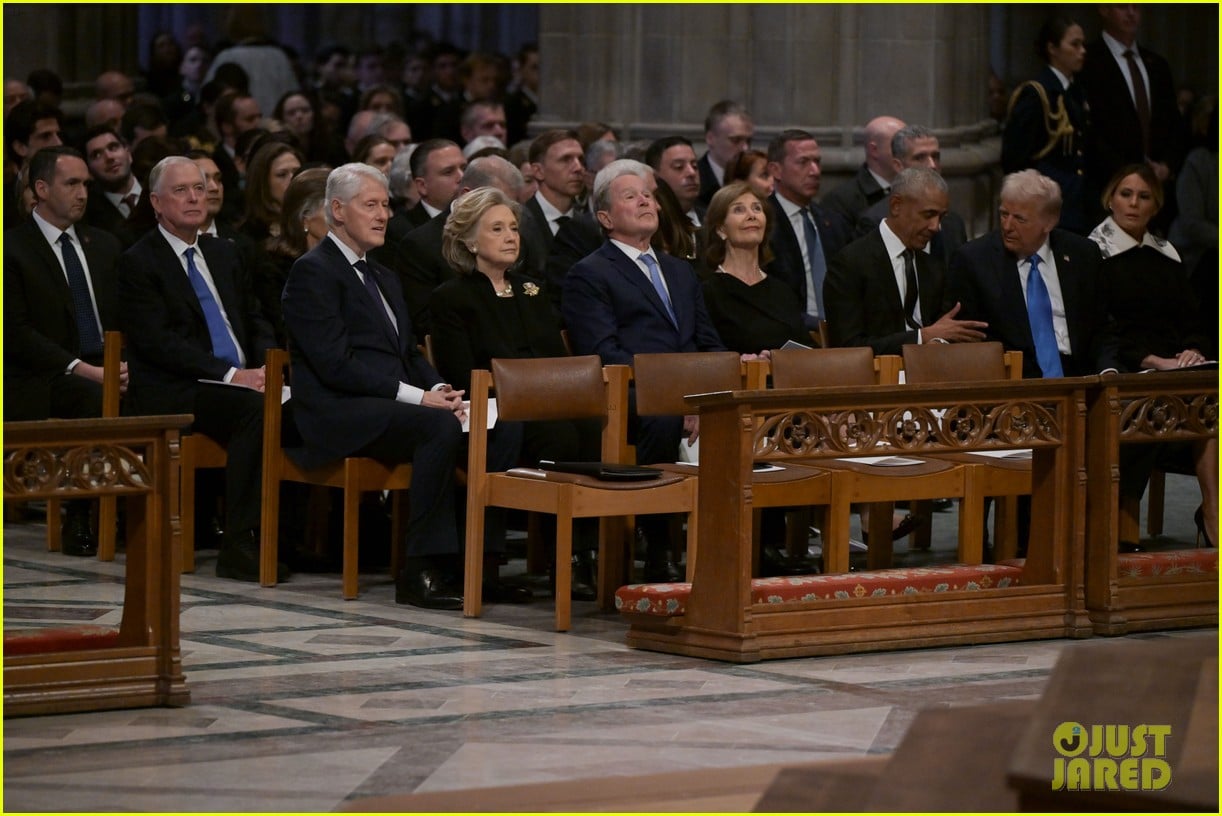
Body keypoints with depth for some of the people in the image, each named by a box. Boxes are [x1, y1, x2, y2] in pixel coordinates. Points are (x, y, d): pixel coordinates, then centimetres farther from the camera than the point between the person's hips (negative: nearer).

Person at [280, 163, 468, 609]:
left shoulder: (383, 278, 26)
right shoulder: (312, 271, -3)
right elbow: (334, 363, -14)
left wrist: (439, 389, -1)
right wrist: (416, 397, -18)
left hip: (387, 406, 8)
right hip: (338, 415, -8)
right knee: (440, 427, -32)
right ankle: (420, 571, -30)